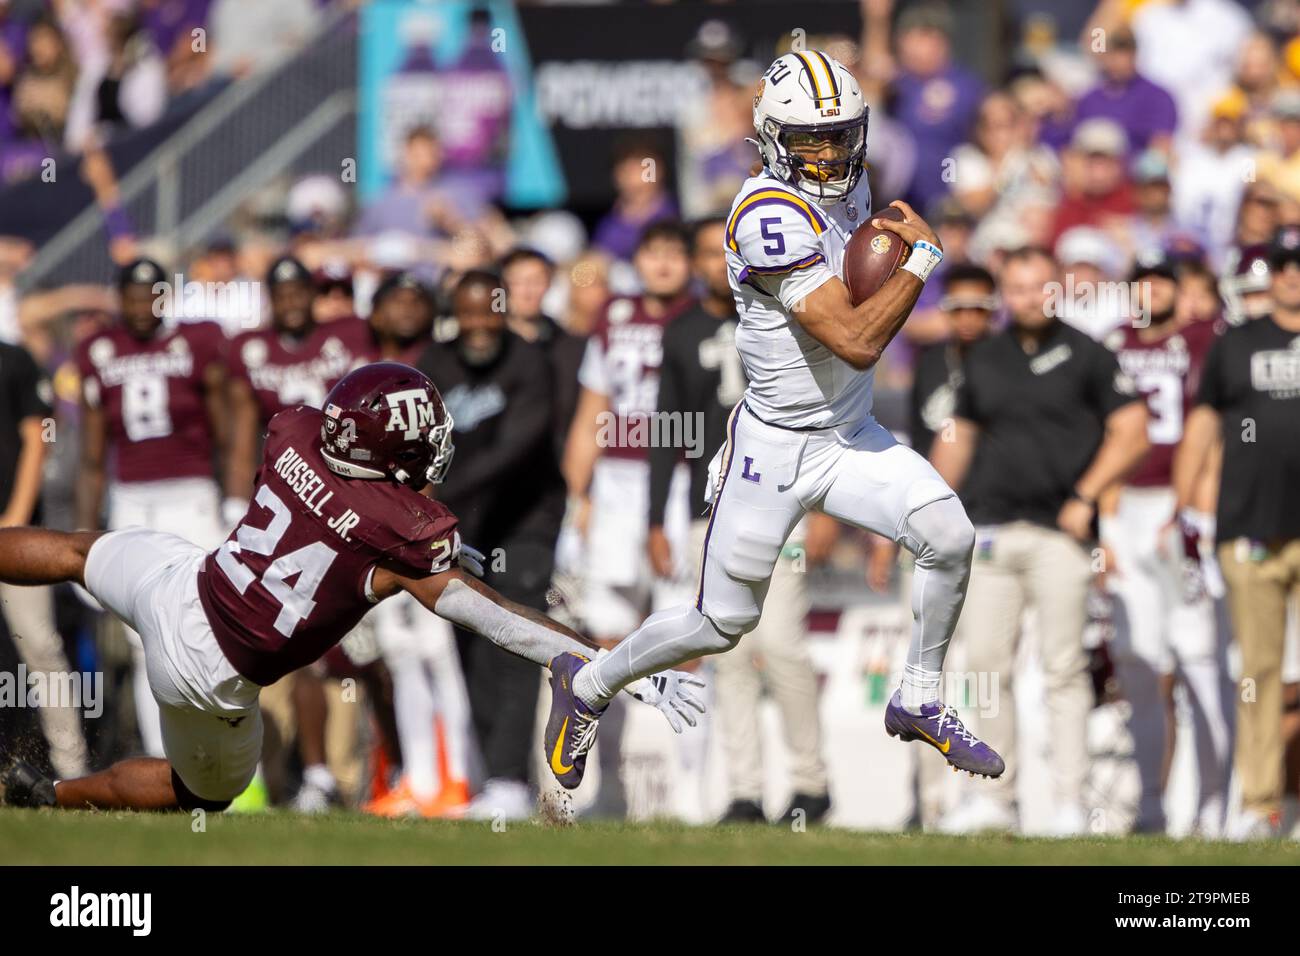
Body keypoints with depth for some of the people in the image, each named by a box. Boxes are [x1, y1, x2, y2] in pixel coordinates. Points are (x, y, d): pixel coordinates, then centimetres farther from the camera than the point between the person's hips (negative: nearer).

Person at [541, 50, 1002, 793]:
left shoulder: (849, 186, 0)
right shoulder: (773, 215, -27)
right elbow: (855, 342, -30)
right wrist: (923, 257, -23)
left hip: (852, 438, 7)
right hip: (776, 448, -7)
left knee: (949, 537, -14)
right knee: (723, 625, 6)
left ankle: (920, 702, 7)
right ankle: (591, 687, 31)